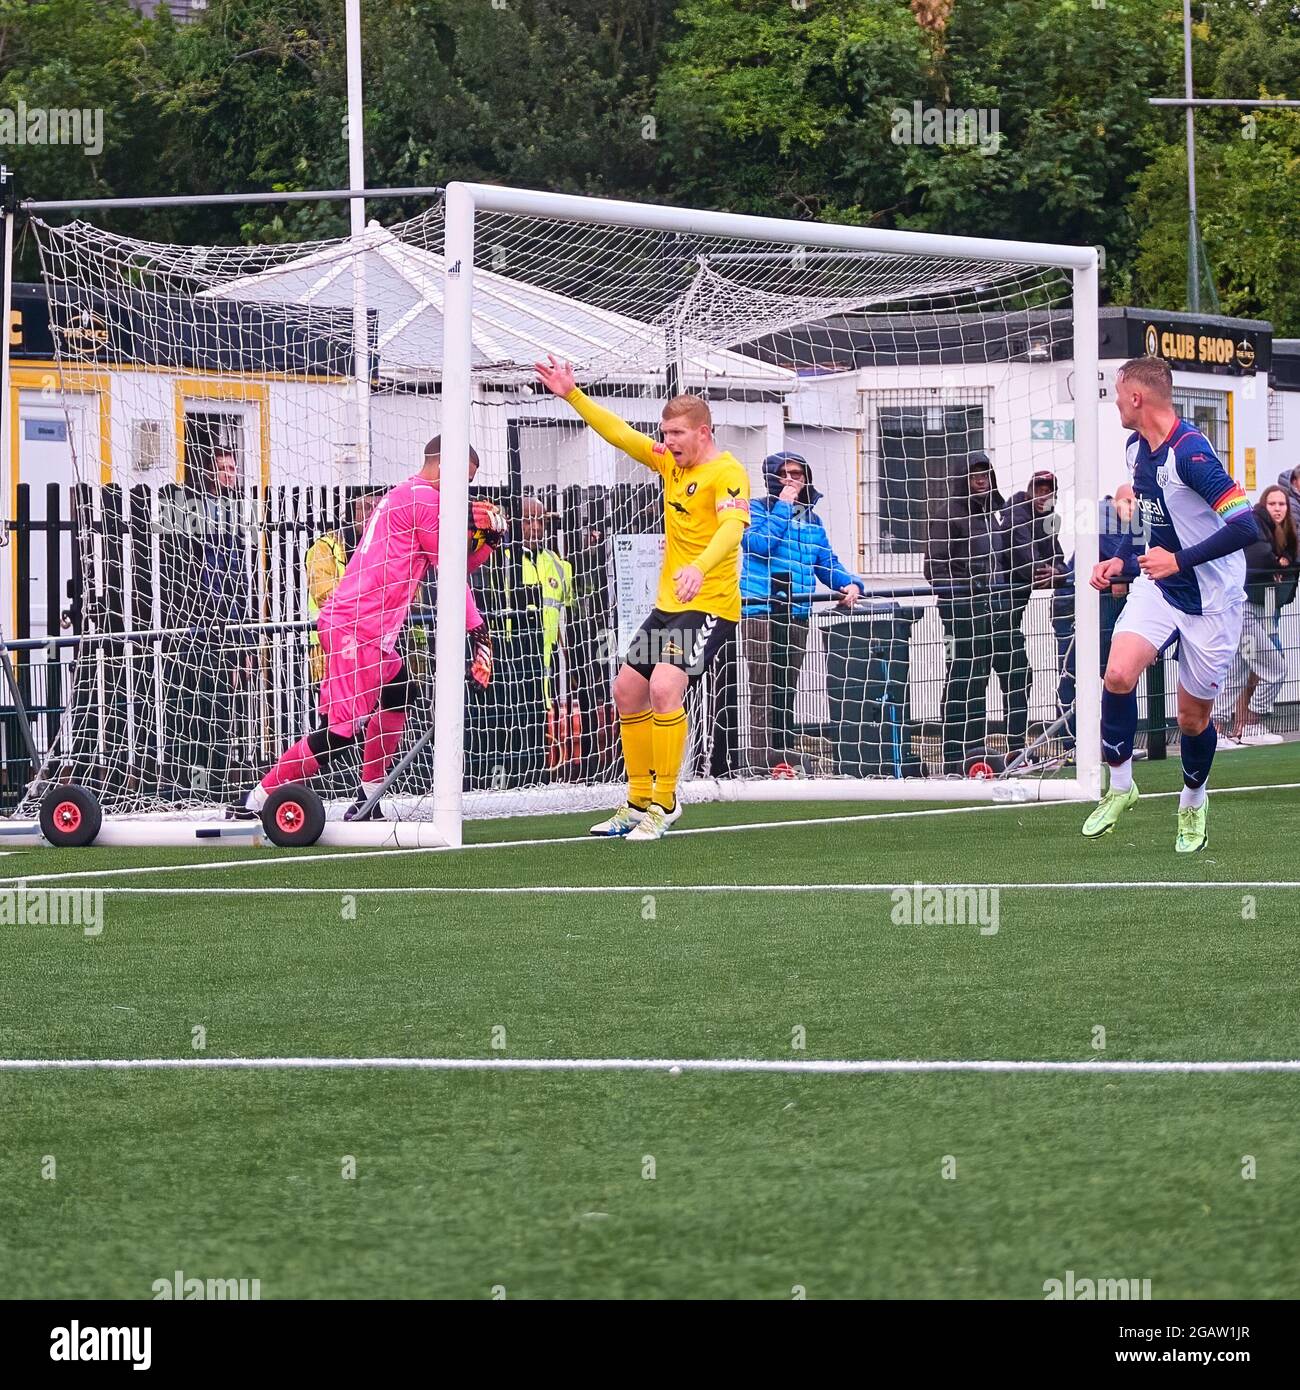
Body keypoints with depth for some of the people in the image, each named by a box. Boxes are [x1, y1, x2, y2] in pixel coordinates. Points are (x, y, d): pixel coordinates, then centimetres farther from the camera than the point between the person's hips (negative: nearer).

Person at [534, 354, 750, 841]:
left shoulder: (727, 472, -15)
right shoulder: (670, 462, 10)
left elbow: (732, 525, -32)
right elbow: (621, 434, 20)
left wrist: (699, 568, -49)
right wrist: (573, 396, 15)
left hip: (709, 604, -10)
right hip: (668, 604, 10)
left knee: (665, 686, -25)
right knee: (628, 689, 12)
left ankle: (664, 803, -15)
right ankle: (639, 803, 23)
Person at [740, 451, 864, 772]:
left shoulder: (812, 520, 18)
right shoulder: (757, 509, 2)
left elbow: (827, 564, 16)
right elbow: (759, 545, -16)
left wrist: (850, 584, -4)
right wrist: (783, 506, -11)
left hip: (796, 614, 6)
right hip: (760, 610, -6)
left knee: (787, 692, 9)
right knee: (763, 691, -11)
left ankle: (785, 763, 12)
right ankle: (762, 766, -15)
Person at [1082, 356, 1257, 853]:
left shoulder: (1190, 453, -25)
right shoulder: (1137, 448, 2)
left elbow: (1245, 527, -30)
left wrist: (1179, 560, -28)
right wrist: (1120, 559, 7)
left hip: (1210, 600, -6)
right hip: (1157, 586, 6)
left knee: (1193, 716, 5)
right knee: (1119, 673, -18)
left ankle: (1193, 801, 33)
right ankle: (1119, 785, -1)